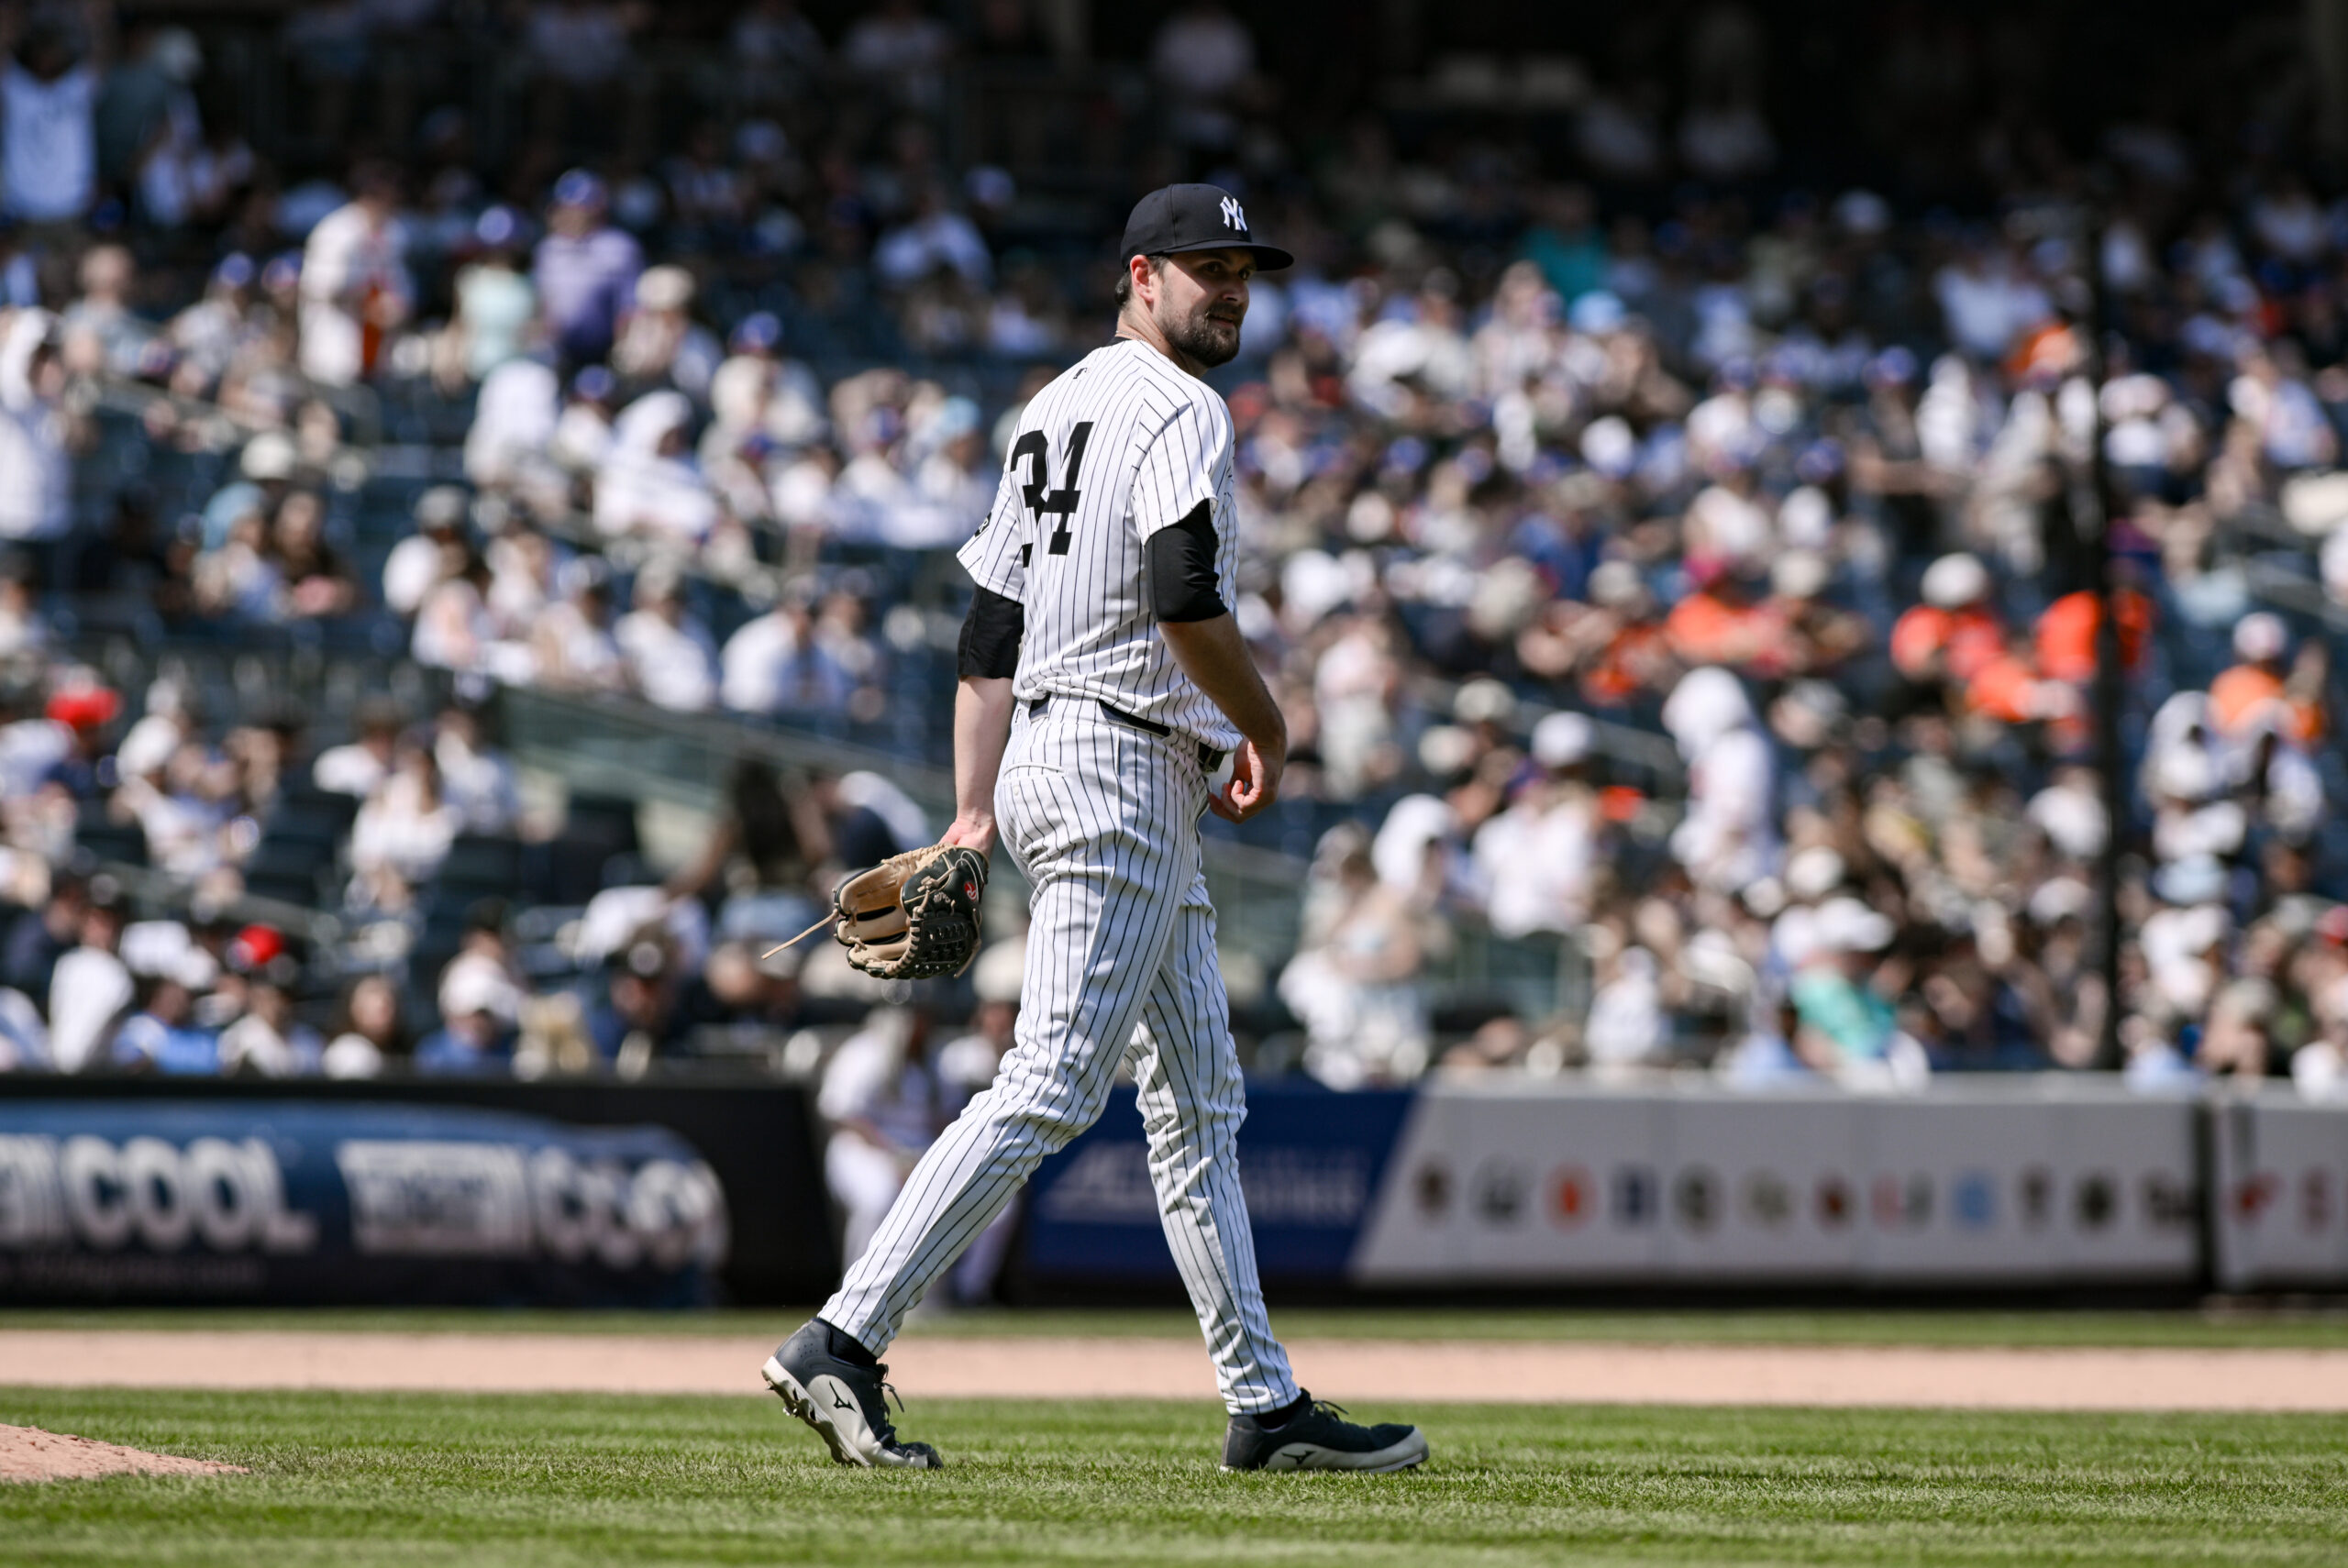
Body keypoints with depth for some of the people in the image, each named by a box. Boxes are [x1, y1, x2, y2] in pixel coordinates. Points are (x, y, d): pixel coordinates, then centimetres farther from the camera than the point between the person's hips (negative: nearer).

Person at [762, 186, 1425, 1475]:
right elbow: (1185, 600, -23)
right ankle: (843, 1341, -19)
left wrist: (972, 813, 11)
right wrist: (1266, 733, -7)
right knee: (1052, 1085, -14)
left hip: (1039, 761, 11)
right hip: (1123, 773, -11)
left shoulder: (1056, 407, 19)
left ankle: (1267, 1405, 13)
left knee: (1199, 1101, 12)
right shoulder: (1176, 408, -9)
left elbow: (990, 626, 15)